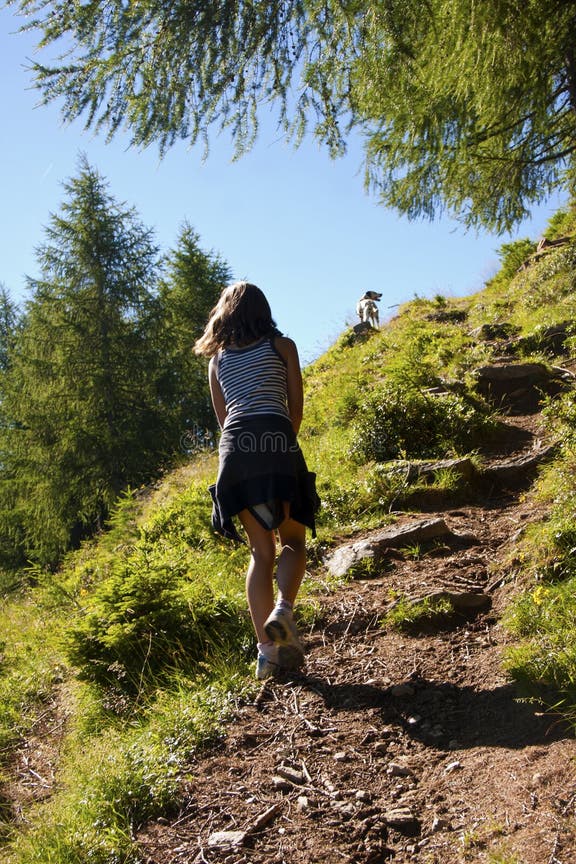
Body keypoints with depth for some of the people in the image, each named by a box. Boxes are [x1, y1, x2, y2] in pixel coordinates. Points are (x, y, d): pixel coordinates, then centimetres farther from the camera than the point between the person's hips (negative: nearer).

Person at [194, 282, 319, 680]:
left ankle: (267, 648, 0)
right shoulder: (282, 345, 13)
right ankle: (283, 609, -20)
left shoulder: (217, 357, 22)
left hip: (233, 448, 3)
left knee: (261, 550, 8)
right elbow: (296, 408, 10)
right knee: (293, 541, 8)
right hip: (276, 442, -3)